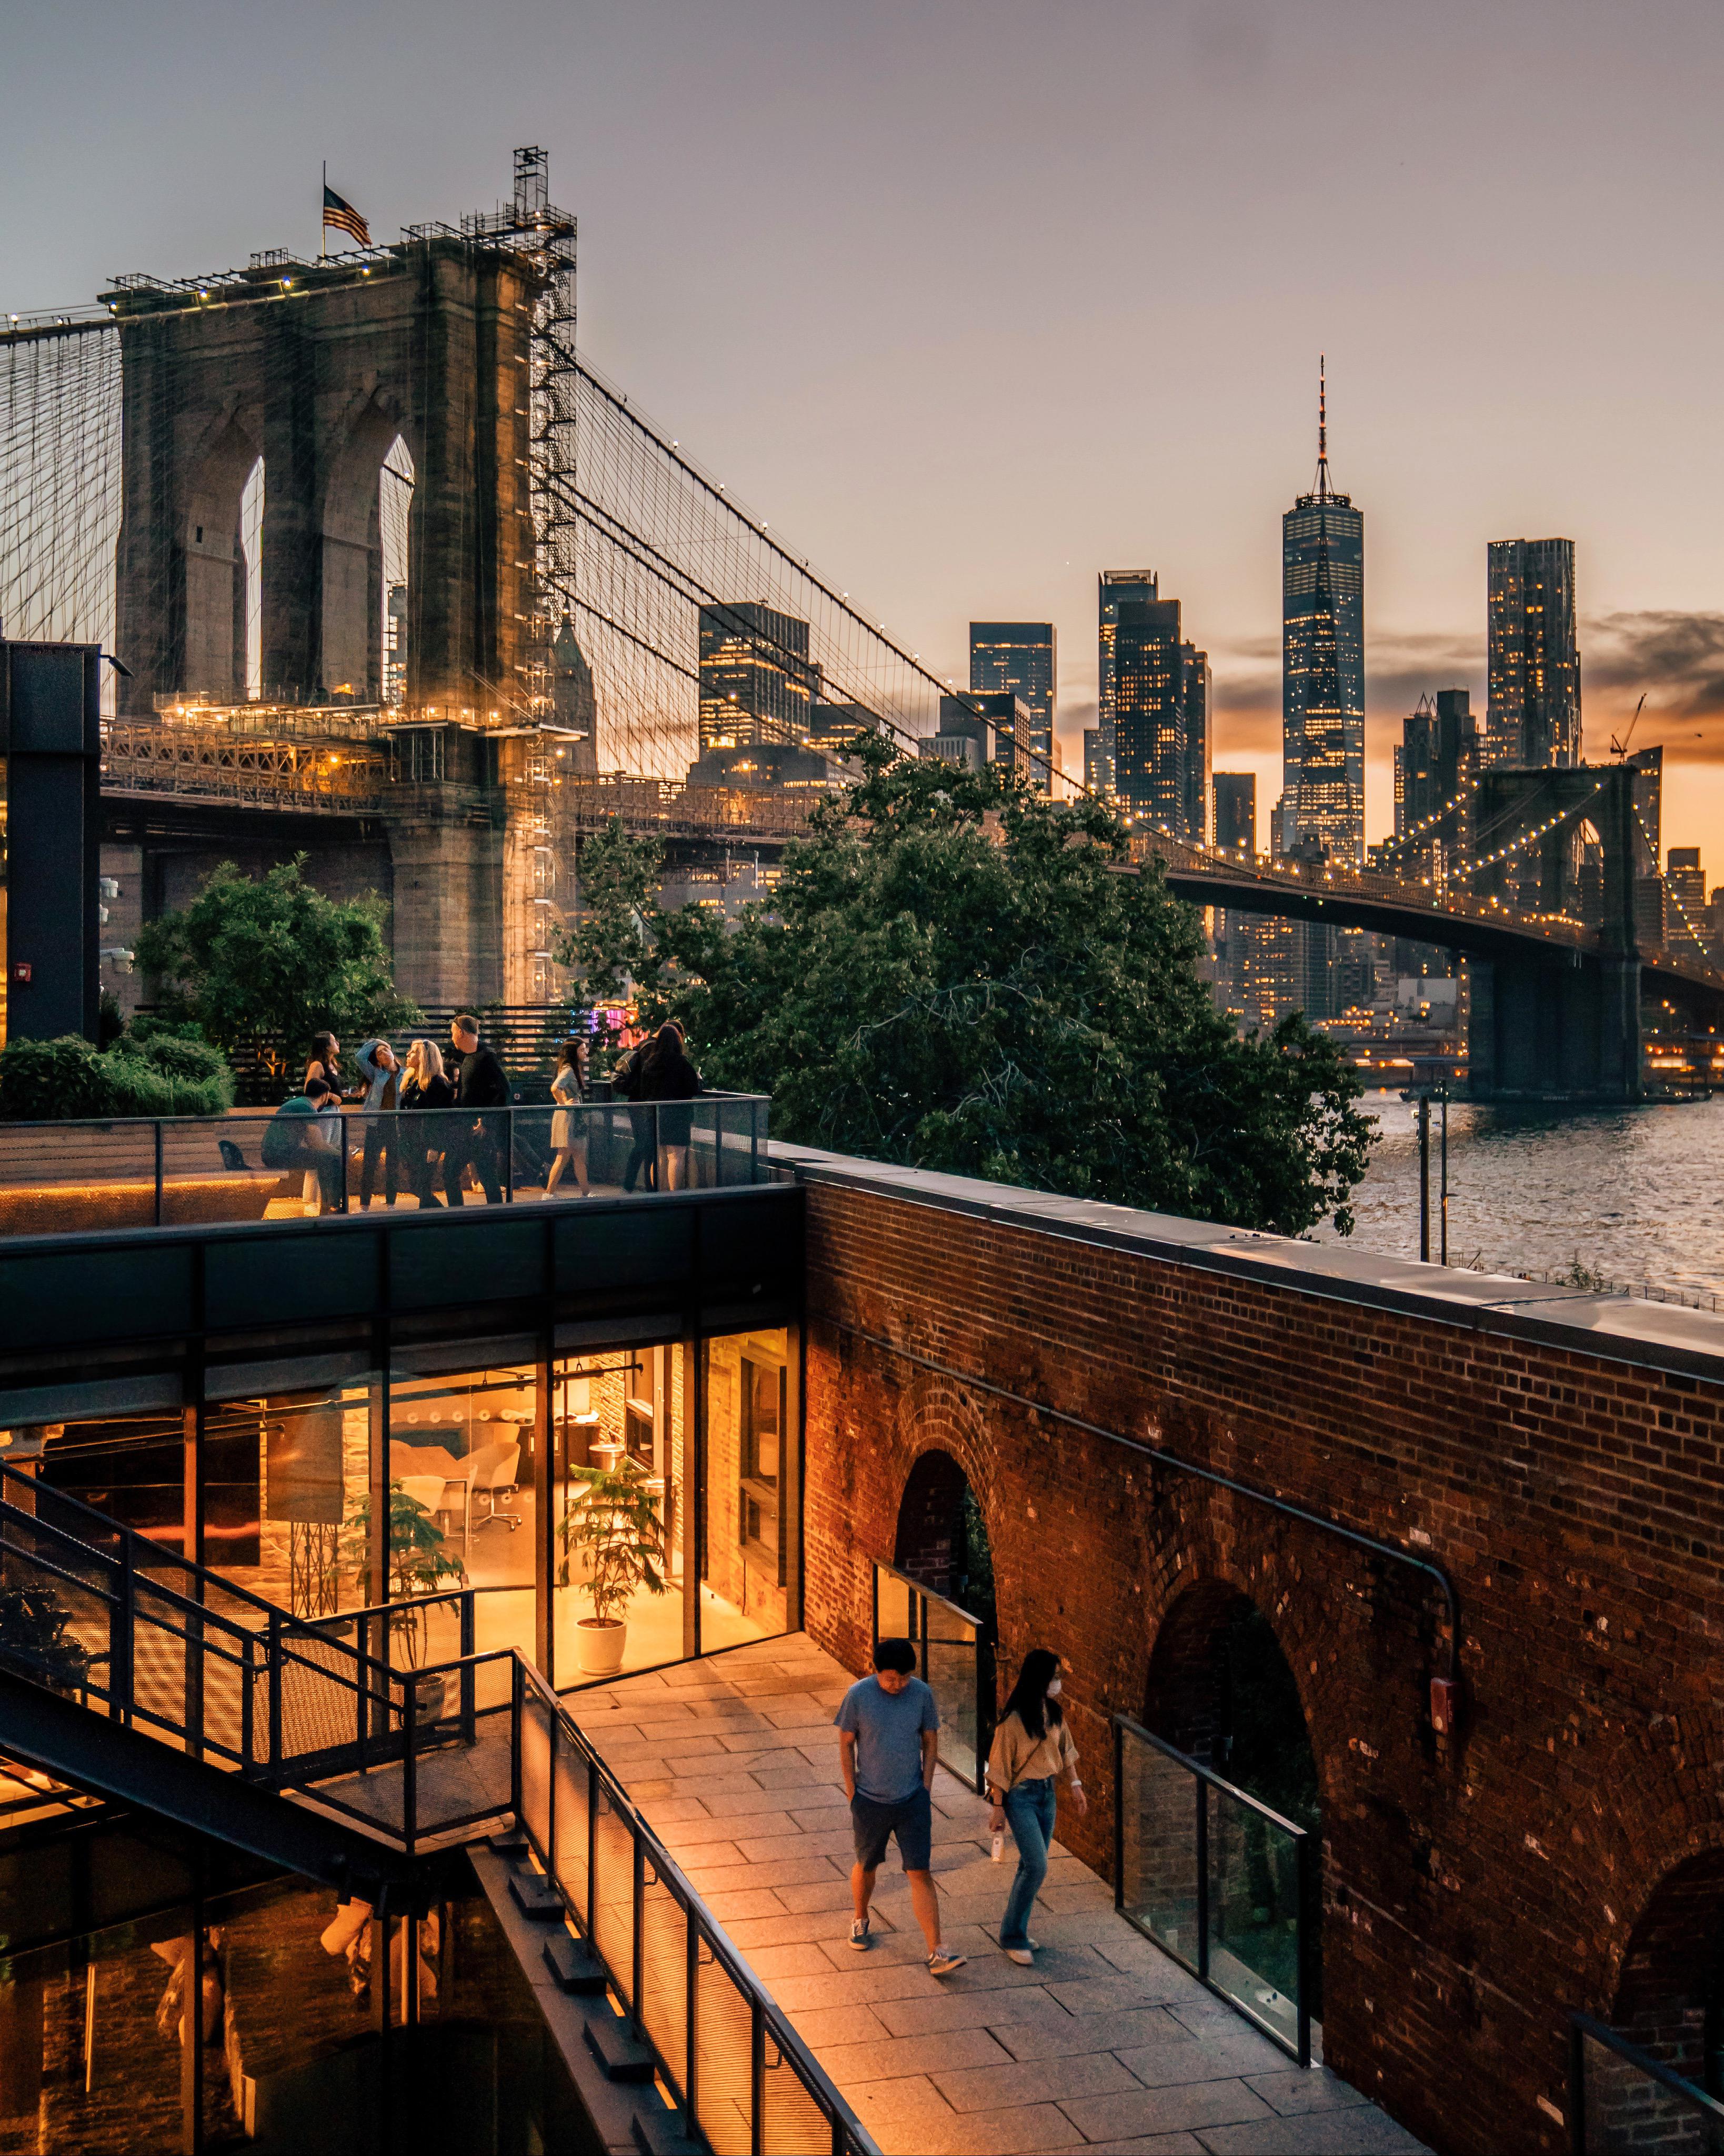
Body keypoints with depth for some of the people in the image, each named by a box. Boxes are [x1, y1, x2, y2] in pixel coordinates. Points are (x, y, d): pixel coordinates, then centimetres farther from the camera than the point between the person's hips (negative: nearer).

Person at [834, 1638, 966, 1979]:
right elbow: (846, 1743, -3)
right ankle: (860, 1920, 46)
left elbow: (930, 1740, 3)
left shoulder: (921, 1693, -9)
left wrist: (926, 1788, 1)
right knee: (866, 1866, 19)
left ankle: (936, 1955, -2)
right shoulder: (858, 1695, -14)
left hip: (913, 1801, 0)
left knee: (920, 1874, -4)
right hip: (870, 1801, 0)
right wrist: (852, 1792, -2)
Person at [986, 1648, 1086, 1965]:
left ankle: (1017, 1931, 26)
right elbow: (1000, 1765, -14)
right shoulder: (1014, 1719, -20)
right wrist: (999, 1808, -12)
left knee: (1031, 1867, 12)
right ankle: (1011, 1938, 2)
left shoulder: (1055, 1712, 1)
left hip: (1047, 1793, 7)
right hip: (1021, 1796, -7)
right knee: (1037, 1866, -11)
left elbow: (1065, 1749, 16)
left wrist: (1075, 1785, 13)